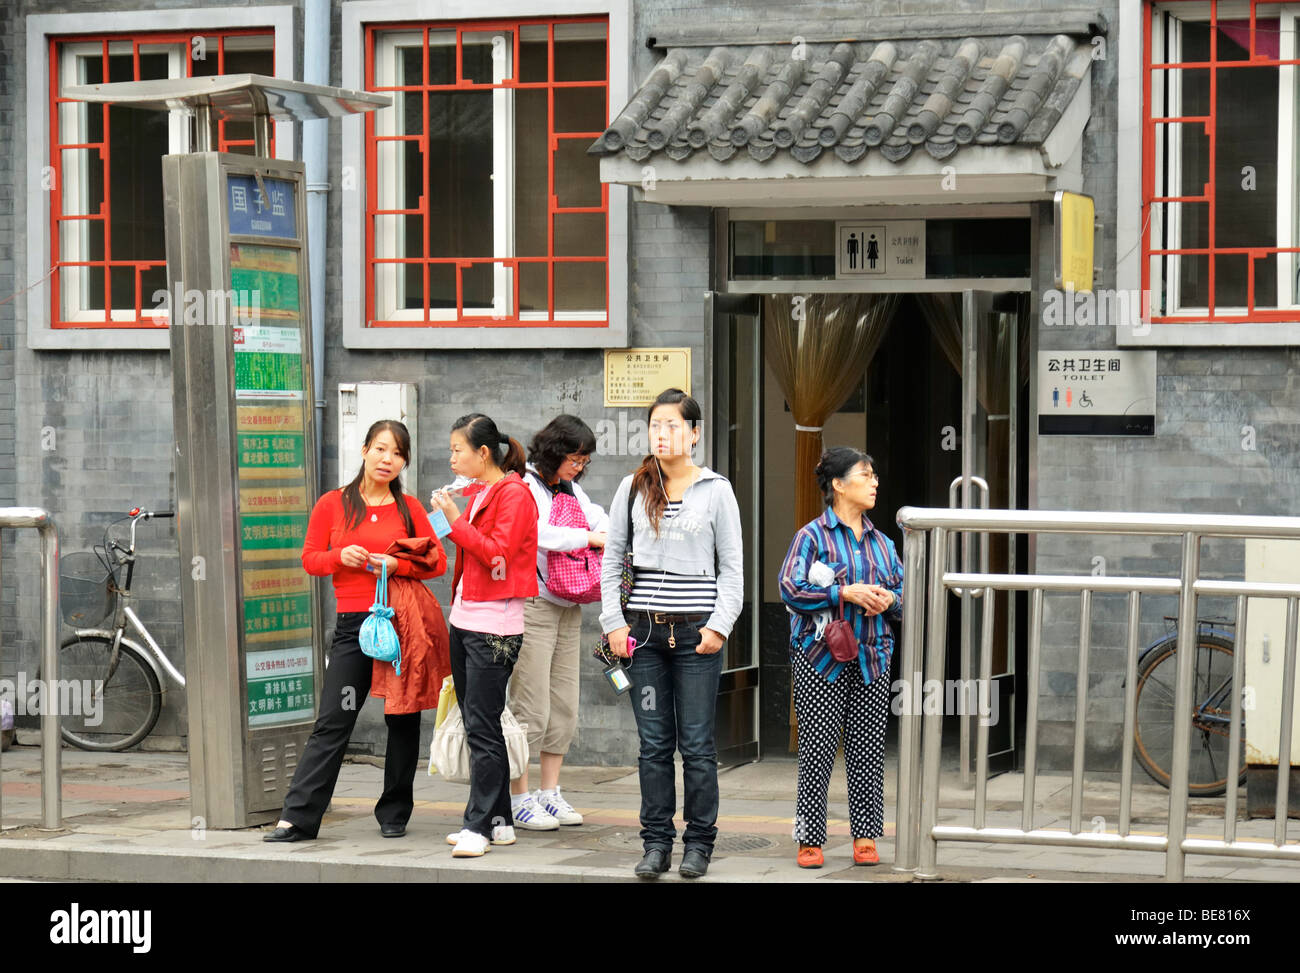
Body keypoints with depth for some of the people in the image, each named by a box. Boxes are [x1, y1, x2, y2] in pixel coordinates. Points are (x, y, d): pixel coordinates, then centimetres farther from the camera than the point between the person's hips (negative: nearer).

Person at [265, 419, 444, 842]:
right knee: (332, 723, -5)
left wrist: (398, 565, -11)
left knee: (403, 720, 6)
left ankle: (394, 814, 18)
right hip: (353, 625, -1)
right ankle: (297, 818, -5)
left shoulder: (409, 508, 6)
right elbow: (310, 559, 7)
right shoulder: (332, 504, 5)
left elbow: (438, 561, 5)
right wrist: (341, 557, -13)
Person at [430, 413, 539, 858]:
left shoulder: (513, 494, -9)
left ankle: (479, 825, -8)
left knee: (482, 726, -9)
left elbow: (498, 552, -18)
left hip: (495, 625, -9)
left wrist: (456, 522, -15)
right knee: (478, 724, 10)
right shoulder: (477, 493, 16)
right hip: (463, 620, 9)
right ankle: (499, 821, 15)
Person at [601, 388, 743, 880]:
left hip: (696, 631, -2)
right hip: (644, 629, 2)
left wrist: (719, 625, -6)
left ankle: (699, 843, 9)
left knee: (697, 743, 0)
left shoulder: (716, 490, 3)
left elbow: (732, 567, 4)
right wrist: (613, 621, 2)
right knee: (653, 743, 4)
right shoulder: (633, 489, 8)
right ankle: (656, 842, 11)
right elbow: (611, 559, 12)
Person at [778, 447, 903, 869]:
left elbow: (904, 592, 17)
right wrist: (845, 593, -18)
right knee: (817, 750, -2)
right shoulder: (812, 536, -3)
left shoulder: (881, 542, 13)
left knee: (868, 751, 4)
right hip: (821, 660, -5)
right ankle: (810, 840, 5)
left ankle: (865, 838, 11)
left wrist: (889, 599, -6)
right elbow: (791, 590, -12)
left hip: (872, 659, 5)